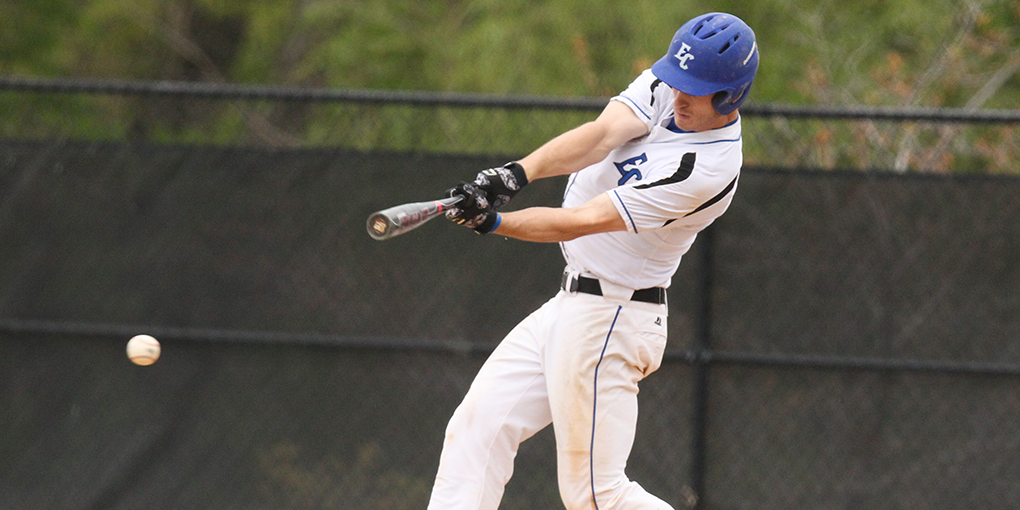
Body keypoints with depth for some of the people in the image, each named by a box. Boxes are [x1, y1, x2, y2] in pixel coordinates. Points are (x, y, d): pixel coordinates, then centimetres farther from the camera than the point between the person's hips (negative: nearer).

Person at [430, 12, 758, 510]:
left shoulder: (712, 166, -24)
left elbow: (583, 221, -27)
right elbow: (601, 134, -17)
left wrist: (494, 223, -33)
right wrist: (516, 172, -33)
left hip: (609, 321, -9)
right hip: (569, 303, 9)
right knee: (479, 425, 5)